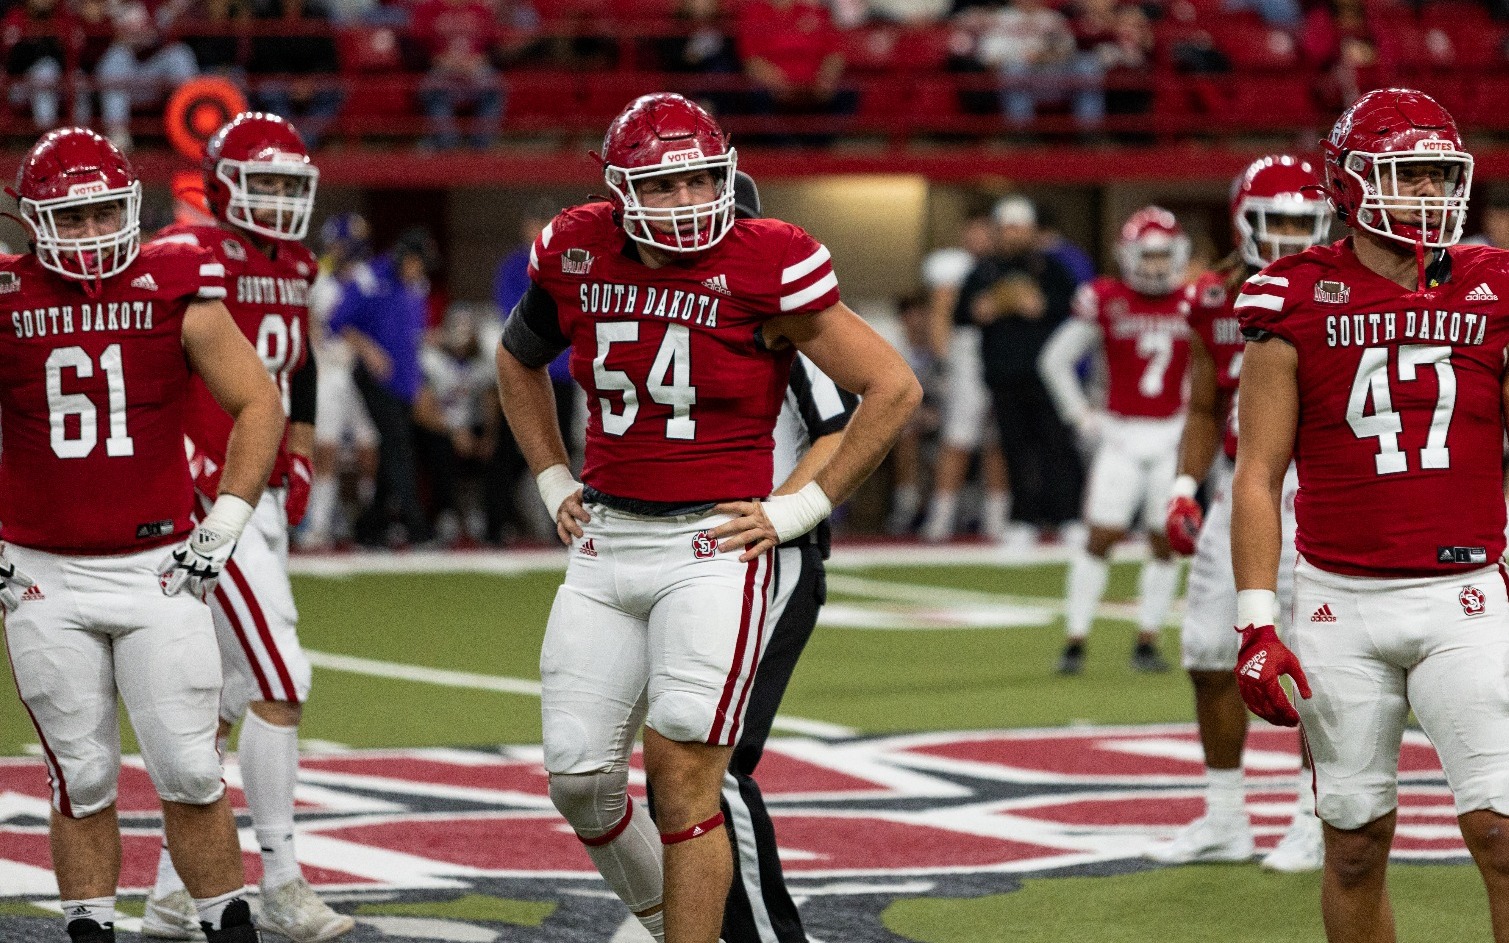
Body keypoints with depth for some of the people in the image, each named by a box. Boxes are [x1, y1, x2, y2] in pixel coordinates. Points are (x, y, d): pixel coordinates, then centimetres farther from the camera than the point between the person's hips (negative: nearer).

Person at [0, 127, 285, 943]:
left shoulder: (175, 293, -3)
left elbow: (258, 404, 4)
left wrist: (224, 525, -1)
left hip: (159, 568, -1)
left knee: (189, 774, -1)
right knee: (82, 782, 5)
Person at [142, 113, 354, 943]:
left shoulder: (293, 270, 13)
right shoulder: (184, 262, -12)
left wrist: (299, 457, 18)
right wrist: (189, 463, -19)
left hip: (265, 502, 9)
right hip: (210, 501, -9)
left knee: (234, 694, 10)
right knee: (280, 680, -13)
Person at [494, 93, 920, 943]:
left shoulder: (761, 270, -11)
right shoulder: (579, 256, 3)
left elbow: (893, 389, -7)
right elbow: (519, 362, 26)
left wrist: (804, 508, -7)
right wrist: (553, 481, 17)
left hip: (713, 546, -5)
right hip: (607, 545, 5)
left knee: (683, 770, -13)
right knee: (579, 777, 4)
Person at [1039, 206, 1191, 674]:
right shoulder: (1106, 300, -4)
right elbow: (1056, 359, 5)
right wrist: (1081, 415, 1)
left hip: (1173, 434, 2)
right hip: (1121, 436, -2)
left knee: (1164, 541, 3)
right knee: (1101, 535, -6)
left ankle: (1147, 641, 13)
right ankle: (1075, 640, -1)